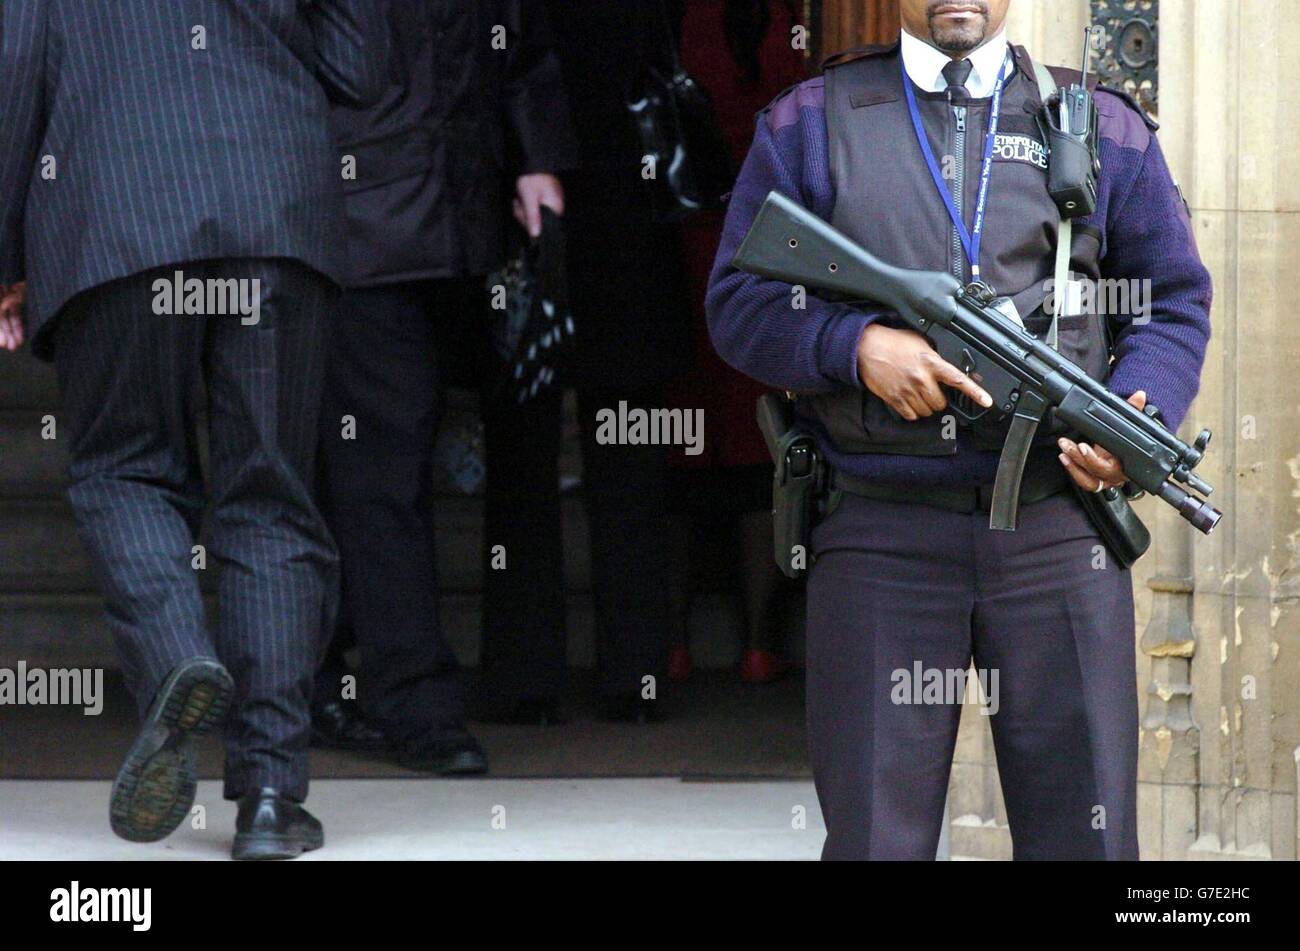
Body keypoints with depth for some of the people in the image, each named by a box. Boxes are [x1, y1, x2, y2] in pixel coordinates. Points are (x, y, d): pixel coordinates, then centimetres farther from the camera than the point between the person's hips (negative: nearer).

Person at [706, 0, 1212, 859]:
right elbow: (737, 301, 7)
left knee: (1084, 827, 1)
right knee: (874, 828, 0)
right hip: (880, 534, -1)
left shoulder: (1106, 128, 13)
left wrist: (1138, 416, -7)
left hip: (1057, 527, 1)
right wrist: (855, 345, -12)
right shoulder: (810, 123, 10)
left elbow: (1177, 303, 13)